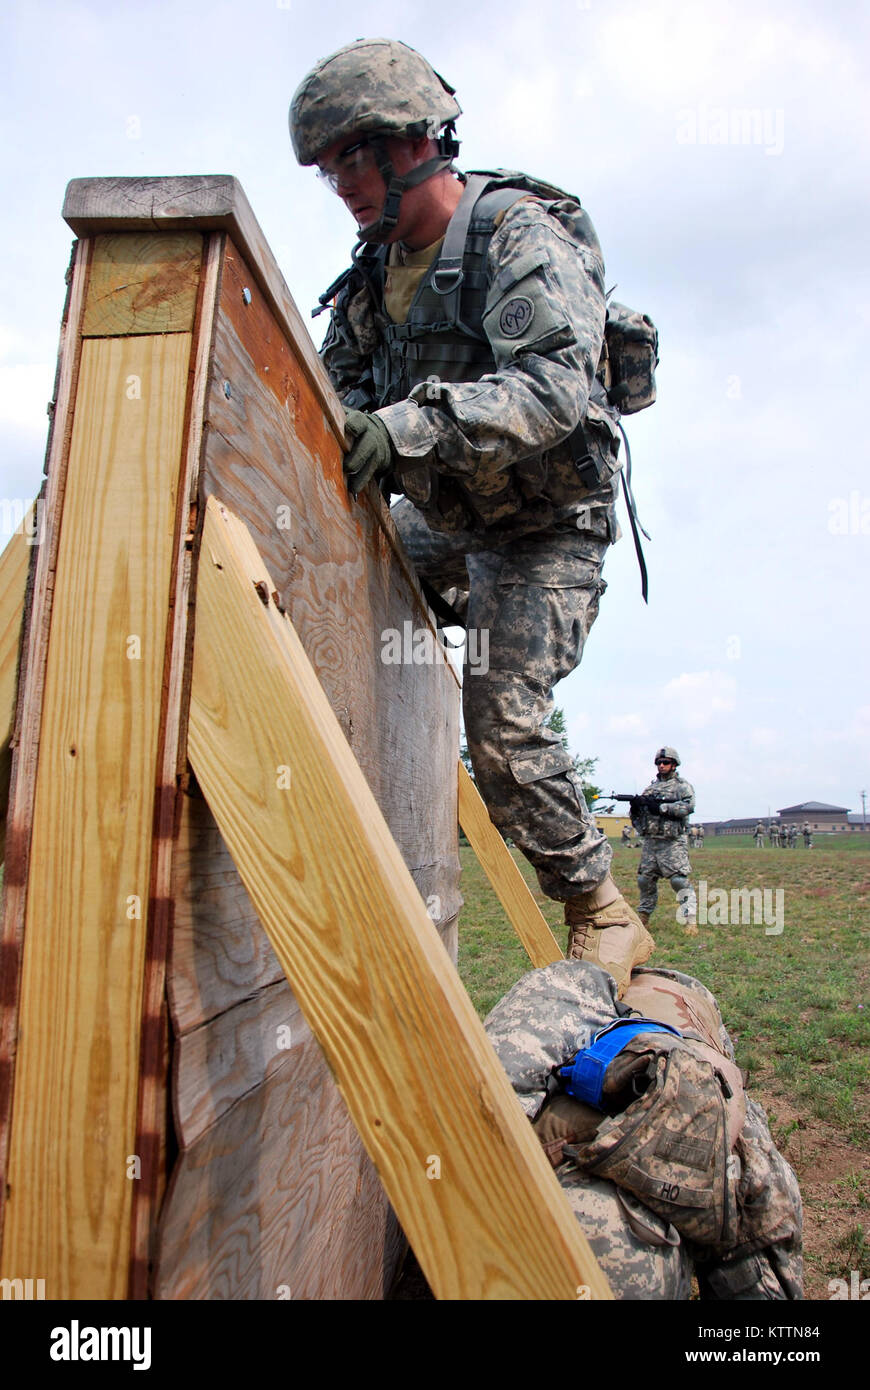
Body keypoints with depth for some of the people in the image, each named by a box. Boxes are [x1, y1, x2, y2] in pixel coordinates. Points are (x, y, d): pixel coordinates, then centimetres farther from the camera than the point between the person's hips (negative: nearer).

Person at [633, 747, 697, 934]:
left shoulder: (683, 786, 2)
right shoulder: (650, 787, 18)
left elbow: (688, 806, -17)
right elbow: (638, 814, 19)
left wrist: (662, 807, -19)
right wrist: (635, 807, -5)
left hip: (673, 842, -5)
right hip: (650, 841, 6)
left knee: (680, 880, -12)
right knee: (645, 880, 9)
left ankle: (691, 920, -9)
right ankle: (643, 915, 23)